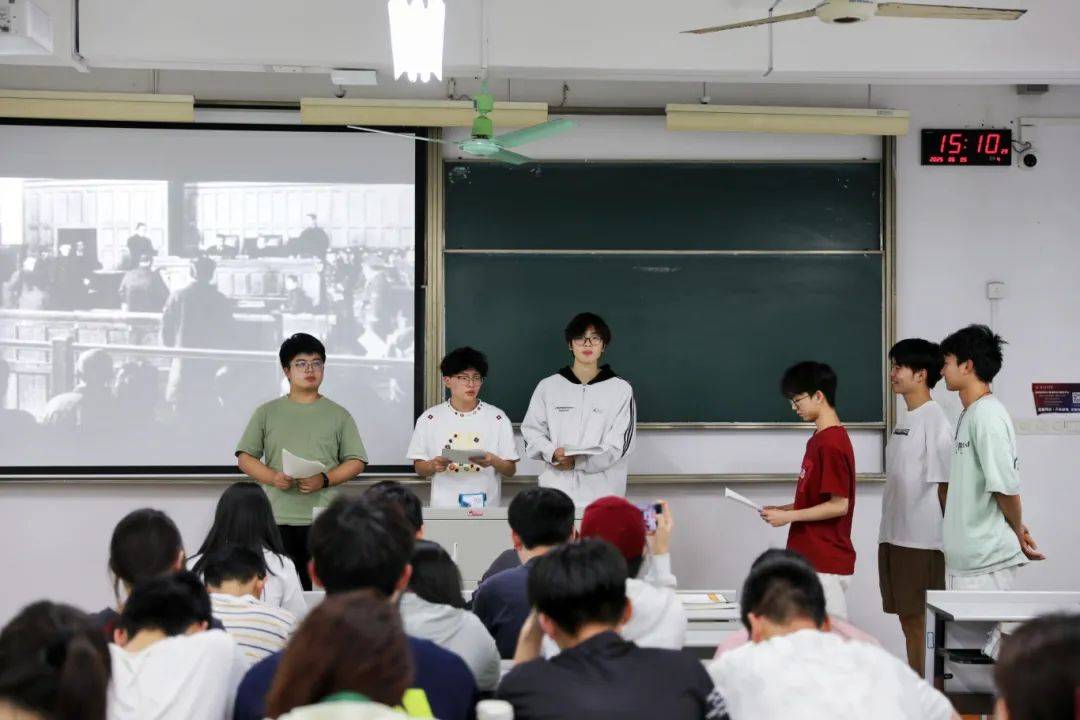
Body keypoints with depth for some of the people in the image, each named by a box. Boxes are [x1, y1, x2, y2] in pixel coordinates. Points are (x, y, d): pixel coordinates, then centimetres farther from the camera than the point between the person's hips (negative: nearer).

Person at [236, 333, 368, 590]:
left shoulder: (338, 415, 11)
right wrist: (272, 477, -9)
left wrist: (324, 480, -10)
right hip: (276, 520, 0)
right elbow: (245, 457, 11)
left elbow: (356, 462, 8)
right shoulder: (267, 413, 12)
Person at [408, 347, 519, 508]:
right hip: (443, 507, 0)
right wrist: (434, 465, -13)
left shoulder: (497, 418, 3)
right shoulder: (429, 418, 4)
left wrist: (493, 461, -14)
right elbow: (419, 469, 7)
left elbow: (511, 470, 5)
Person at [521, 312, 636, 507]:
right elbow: (531, 431, 10)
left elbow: (620, 444, -2)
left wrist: (577, 462, -11)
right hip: (556, 489, 1)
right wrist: (553, 453, -11)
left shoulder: (621, 389, 3)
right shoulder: (548, 386, 10)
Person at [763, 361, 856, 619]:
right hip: (813, 557, 10)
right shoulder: (819, 439, 13)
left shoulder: (831, 443, -17)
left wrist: (789, 516, -14)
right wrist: (783, 509, 9)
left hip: (826, 564, -10)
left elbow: (839, 505, -19)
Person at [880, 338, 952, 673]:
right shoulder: (905, 420, 14)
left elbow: (943, 484, -13)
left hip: (922, 541, -9)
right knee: (908, 620, 13)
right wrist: (888, 536, 17)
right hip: (895, 538, 9)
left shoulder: (933, 421, -13)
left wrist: (946, 538, -13)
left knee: (924, 621, -4)